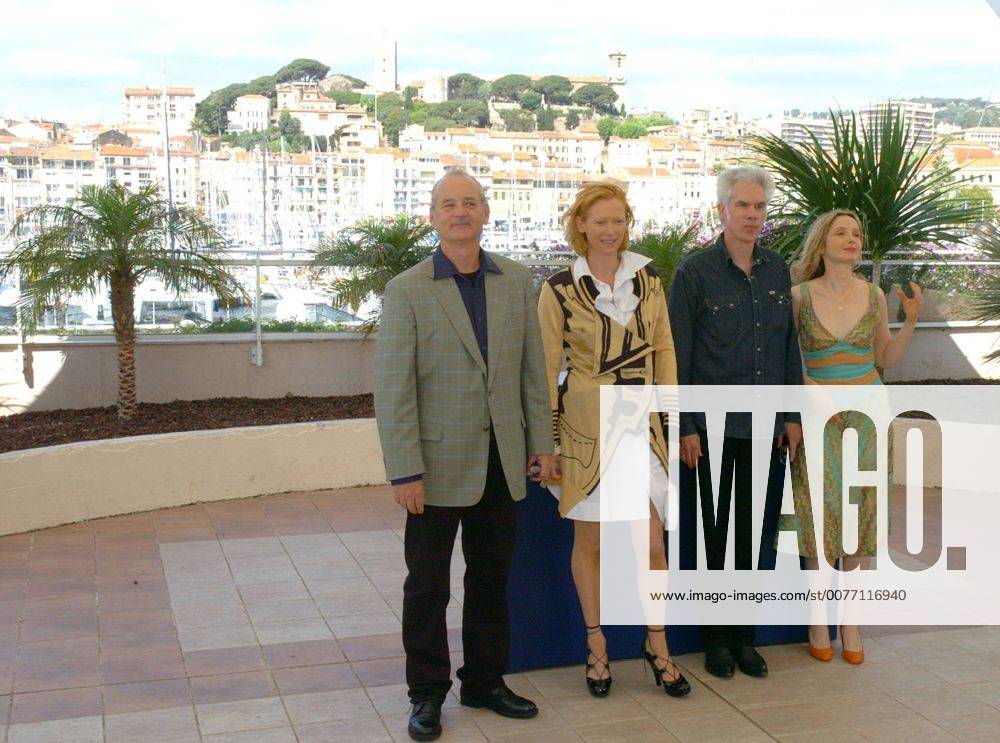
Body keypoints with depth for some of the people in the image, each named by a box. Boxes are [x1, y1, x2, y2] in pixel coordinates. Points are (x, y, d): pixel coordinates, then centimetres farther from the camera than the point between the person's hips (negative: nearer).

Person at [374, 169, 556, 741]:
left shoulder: (517, 282, 5)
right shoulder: (407, 292, -7)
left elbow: (533, 369, 10)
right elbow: (393, 390, -10)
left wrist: (541, 443, 6)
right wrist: (405, 473, -14)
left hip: (502, 461, 4)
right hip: (440, 464, -3)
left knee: (492, 578, 15)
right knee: (427, 586, 7)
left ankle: (485, 682, 31)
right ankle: (428, 694, 22)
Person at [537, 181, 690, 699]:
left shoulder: (648, 280, 4)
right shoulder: (559, 289, -6)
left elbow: (663, 348, 11)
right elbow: (547, 368, -2)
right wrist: (547, 441, -3)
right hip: (586, 426, -2)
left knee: (653, 544, 1)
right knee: (589, 541, 8)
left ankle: (657, 643, 20)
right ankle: (596, 645, 25)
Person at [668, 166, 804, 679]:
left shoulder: (777, 270, 9)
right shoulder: (695, 272, -6)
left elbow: (789, 346, 14)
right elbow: (678, 355, -6)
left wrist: (792, 414, 9)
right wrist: (685, 427, -10)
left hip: (764, 425, 4)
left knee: (754, 531, 10)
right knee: (713, 534, 5)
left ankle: (744, 636, 22)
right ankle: (715, 638, 19)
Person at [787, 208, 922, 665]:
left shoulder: (874, 296, 4)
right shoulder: (800, 296, -3)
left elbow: (886, 360, 11)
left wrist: (910, 321, -1)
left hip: (865, 416, 2)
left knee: (860, 515, 4)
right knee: (819, 514, -1)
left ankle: (851, 622, 15)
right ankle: (817, 620, 14)